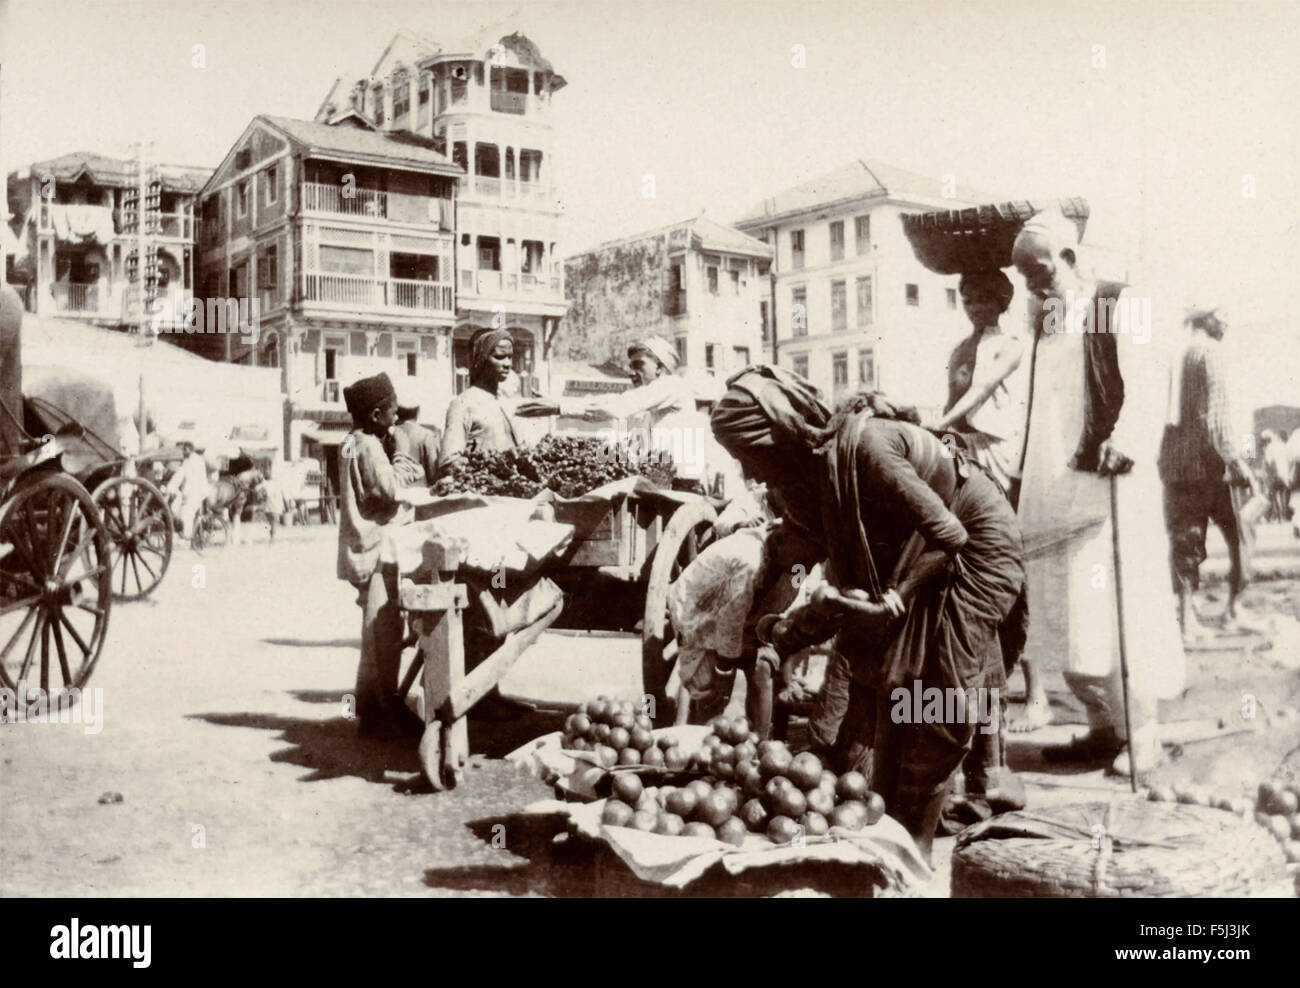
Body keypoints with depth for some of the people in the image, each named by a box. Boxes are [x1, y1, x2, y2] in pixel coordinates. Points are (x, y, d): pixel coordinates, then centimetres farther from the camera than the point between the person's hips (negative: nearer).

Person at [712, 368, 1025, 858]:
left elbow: (948, 534, -26)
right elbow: (848, 583, 2)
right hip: (911, 568, 8)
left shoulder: (861, 444, -31)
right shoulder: (814, 470, -4)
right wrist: (782, 635, -2)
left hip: (976, 548, -8)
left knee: (938, 723, -8)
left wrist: (898, 596, -28)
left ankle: (912, 852, 2)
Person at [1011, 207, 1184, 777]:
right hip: (1056, 489, 7)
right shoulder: (1046, 324, 16)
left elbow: (1148, 387, -16)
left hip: (1111, 482, -7)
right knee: (1067, 619, 7)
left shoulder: (1123, 308, -4)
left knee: (1112, 613, -6)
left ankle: (1140, 735, 7)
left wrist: (1127, 438, -33)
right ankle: (1103, 729, 18)